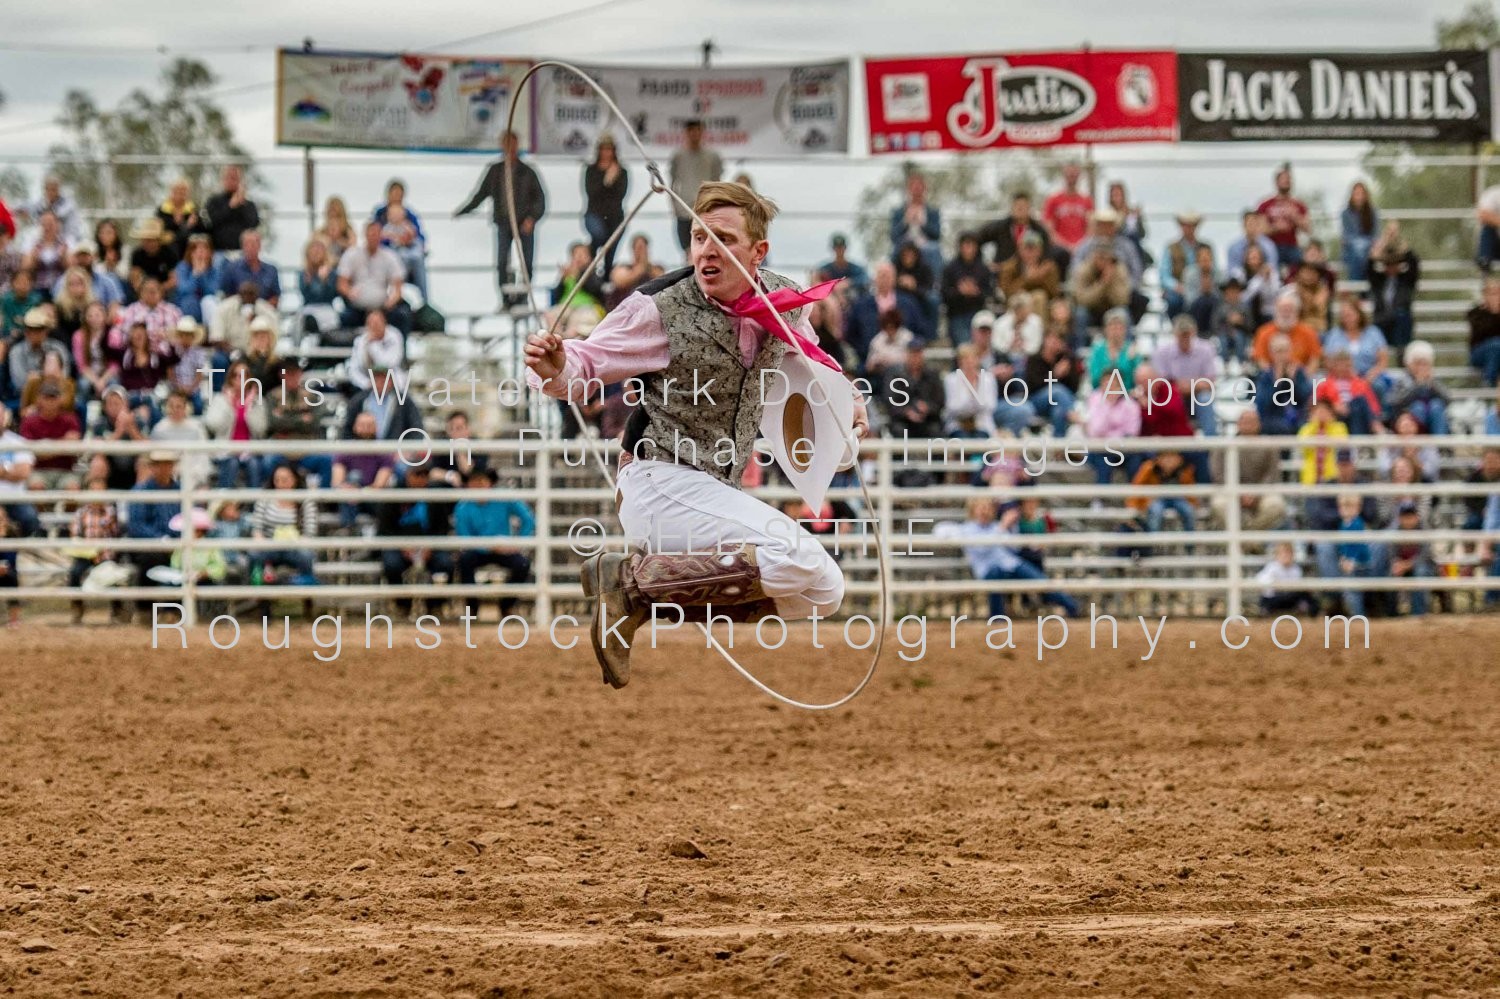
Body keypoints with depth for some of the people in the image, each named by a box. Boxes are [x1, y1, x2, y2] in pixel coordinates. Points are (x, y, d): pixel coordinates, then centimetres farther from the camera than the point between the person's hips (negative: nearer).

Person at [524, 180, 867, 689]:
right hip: (660, 481, -8)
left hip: (716, 493, 8)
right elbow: (587, 363, -11)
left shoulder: (782, 301, 1)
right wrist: (555, 369, -35)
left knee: (823, 591, 11)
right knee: (803, 563, -26)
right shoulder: (660, 310, -16)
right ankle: (631, 579, -19)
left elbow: (808, 358, 21)